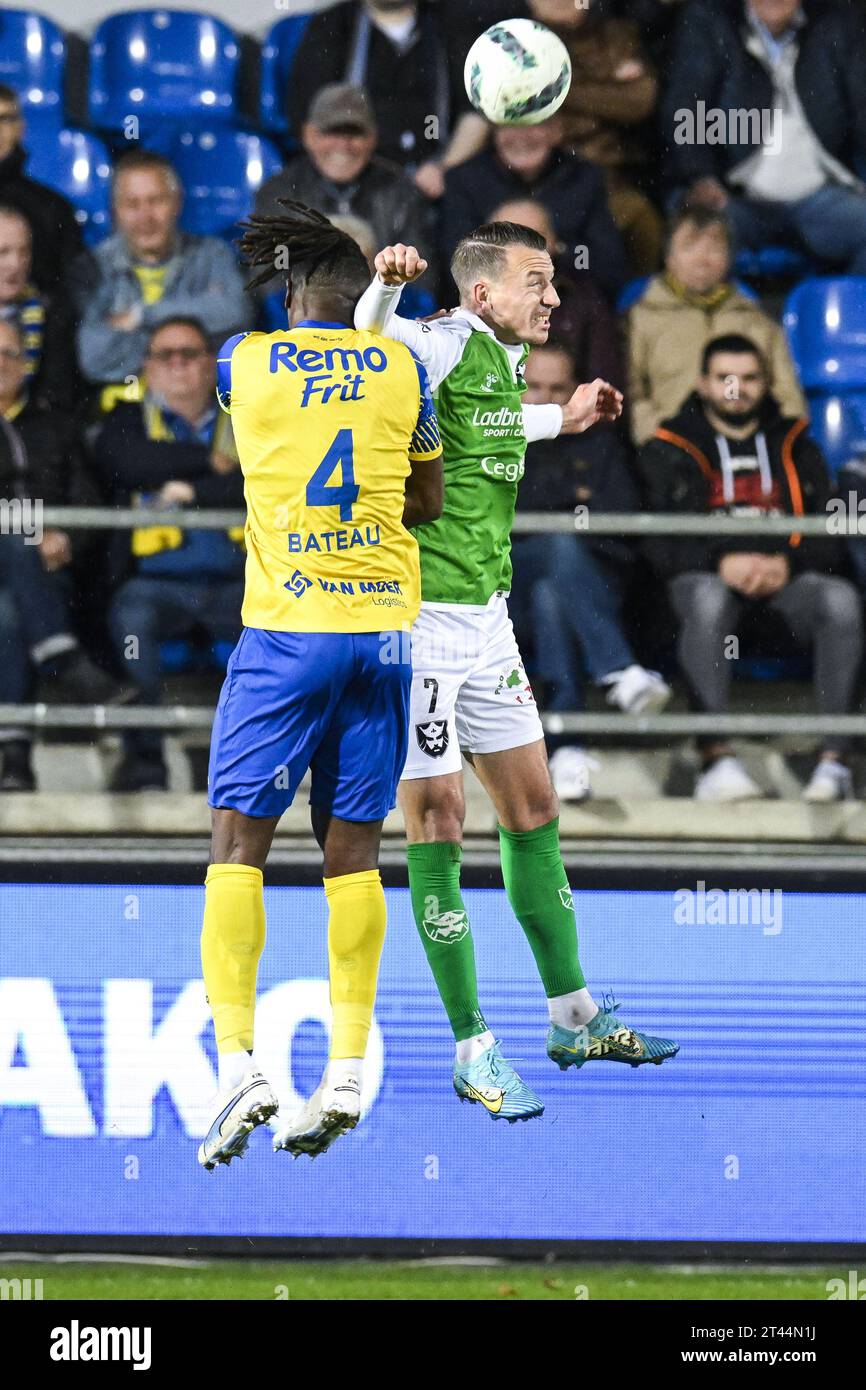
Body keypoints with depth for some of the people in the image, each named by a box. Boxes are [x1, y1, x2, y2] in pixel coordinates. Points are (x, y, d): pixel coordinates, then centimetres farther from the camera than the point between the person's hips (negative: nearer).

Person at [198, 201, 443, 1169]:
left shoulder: (244, 361, 0)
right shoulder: (401, 368, 5)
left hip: (286, 627, -3)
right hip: (384, 624, 3)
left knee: (237, 841, -1)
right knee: (353, 849, 7)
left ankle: (236, 1062, -14)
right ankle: (345, 1075, 5)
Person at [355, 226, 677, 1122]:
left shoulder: (502, 363, 13)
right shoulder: (447, 347, -13)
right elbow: (369, 330, -26)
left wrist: (561, 420, 37)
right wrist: (388, 281, -45)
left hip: (485, 614, 9)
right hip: (419, 616, -9)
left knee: (532, 808, 14)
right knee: (437, 820, -5)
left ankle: (573, 1018, 26)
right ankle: (473, 1053, -1)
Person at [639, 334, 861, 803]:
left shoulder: (794, 448, 21)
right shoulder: (669, 452, 15)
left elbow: (829, 535, 10)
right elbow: (659, 541, 1)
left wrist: (787, 564, -12)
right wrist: (721, 564, -18)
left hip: (787, 578, 2)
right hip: (704, 575, -2)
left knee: (840, 598, -31)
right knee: (707, 598, -39)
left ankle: (834, 759, -37)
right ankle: (716, 760, -48)